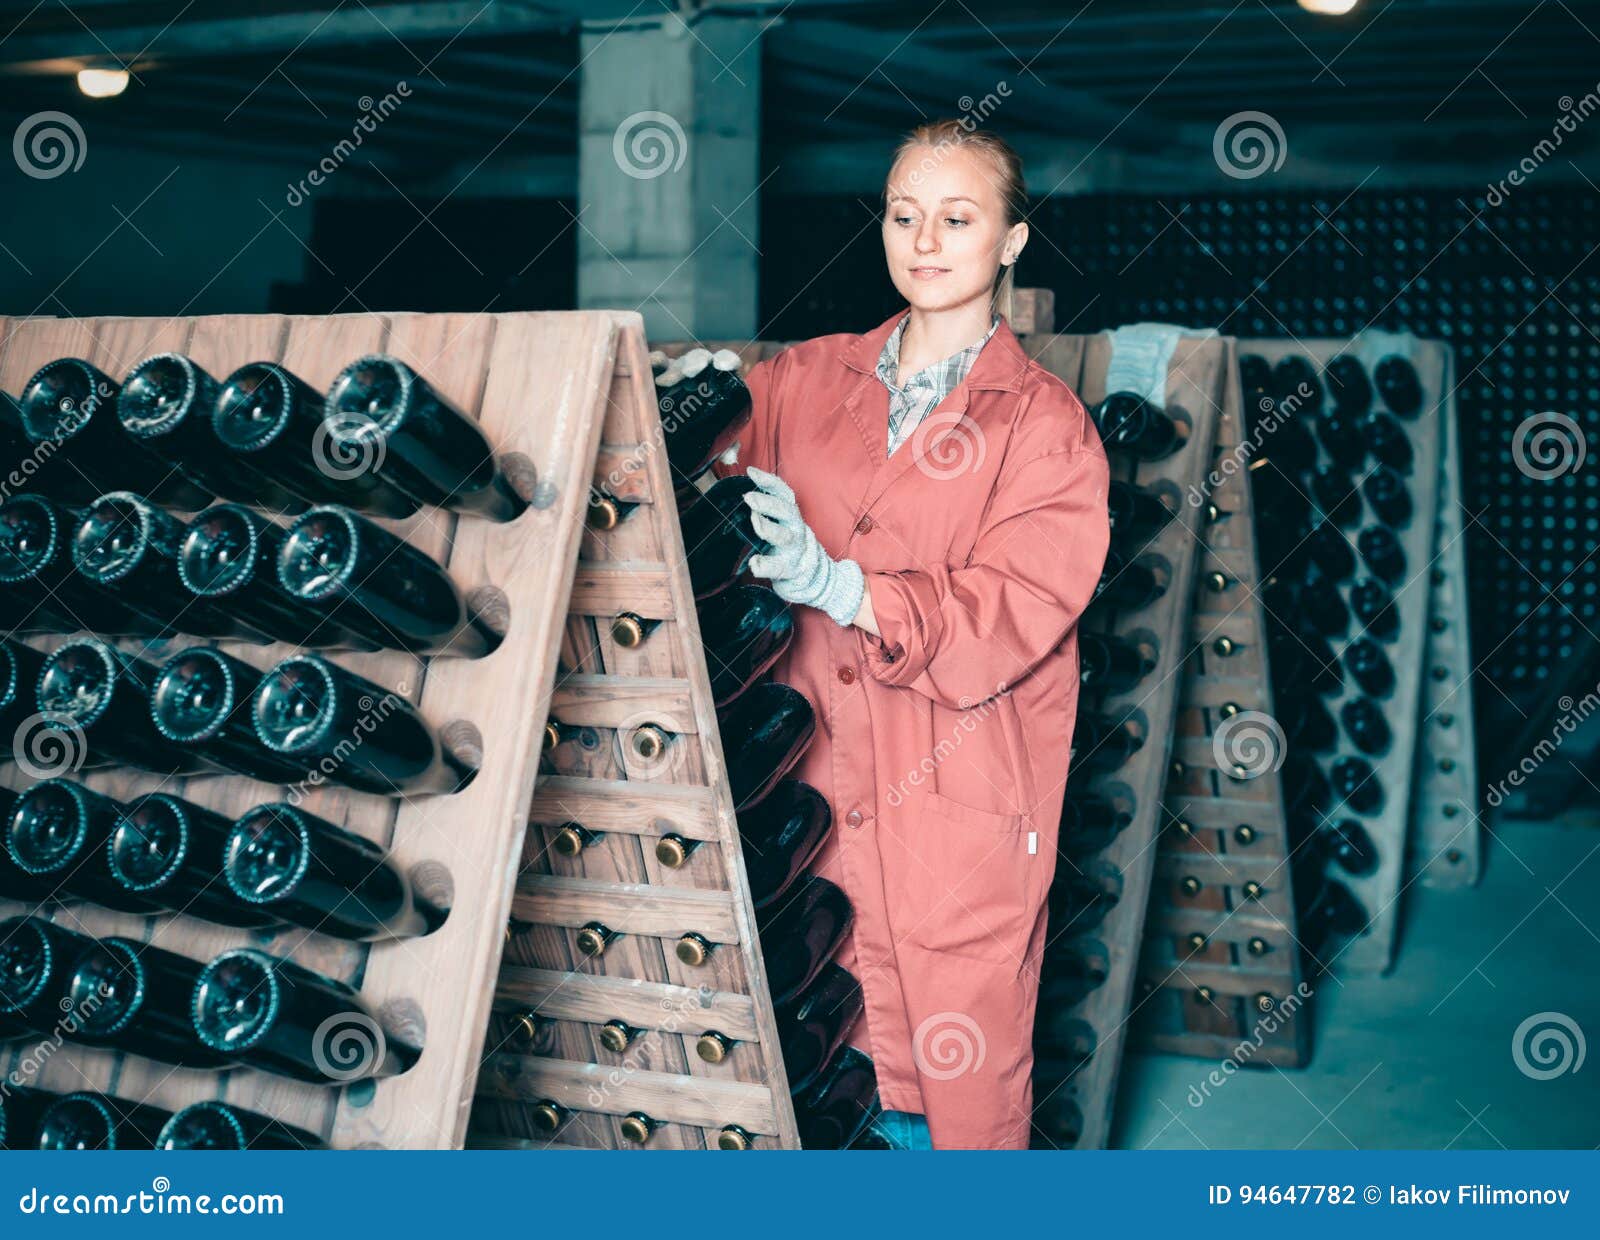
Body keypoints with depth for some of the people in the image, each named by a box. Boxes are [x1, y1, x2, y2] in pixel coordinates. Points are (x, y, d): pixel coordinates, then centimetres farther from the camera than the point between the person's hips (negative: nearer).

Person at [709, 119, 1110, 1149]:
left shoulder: (1044, 423, -1)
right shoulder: (806, 379, 11)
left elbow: (1008, 615, -12)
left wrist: (841, 586, -25)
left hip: (962, 804, -3)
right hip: (819, 785, 3)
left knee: (967, 1081, 3)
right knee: (847, 1062, 7)